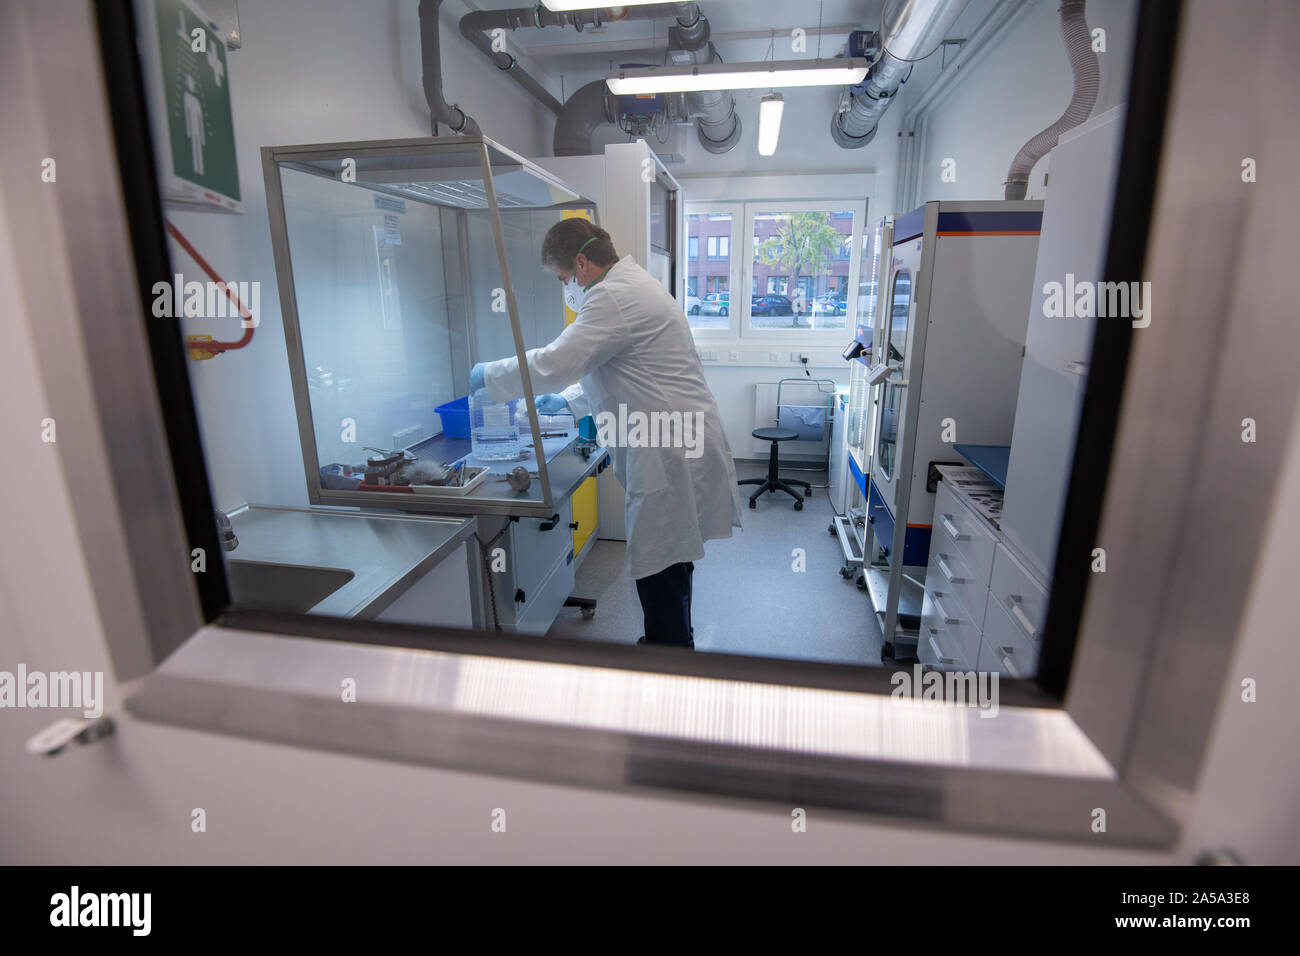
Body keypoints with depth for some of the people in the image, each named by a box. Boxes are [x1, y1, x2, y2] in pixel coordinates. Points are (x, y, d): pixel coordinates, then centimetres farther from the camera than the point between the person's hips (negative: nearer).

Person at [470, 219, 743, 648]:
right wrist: (568, 399, 27)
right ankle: (671, 643, 37)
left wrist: (488, 374, -3)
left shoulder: (615, 297, -16)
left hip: (671, 455, -11)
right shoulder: (634, 284, 20)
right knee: (668, 564, 21)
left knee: (659, 571, -2)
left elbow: (555, 363, -20)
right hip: (672, 447, 11)